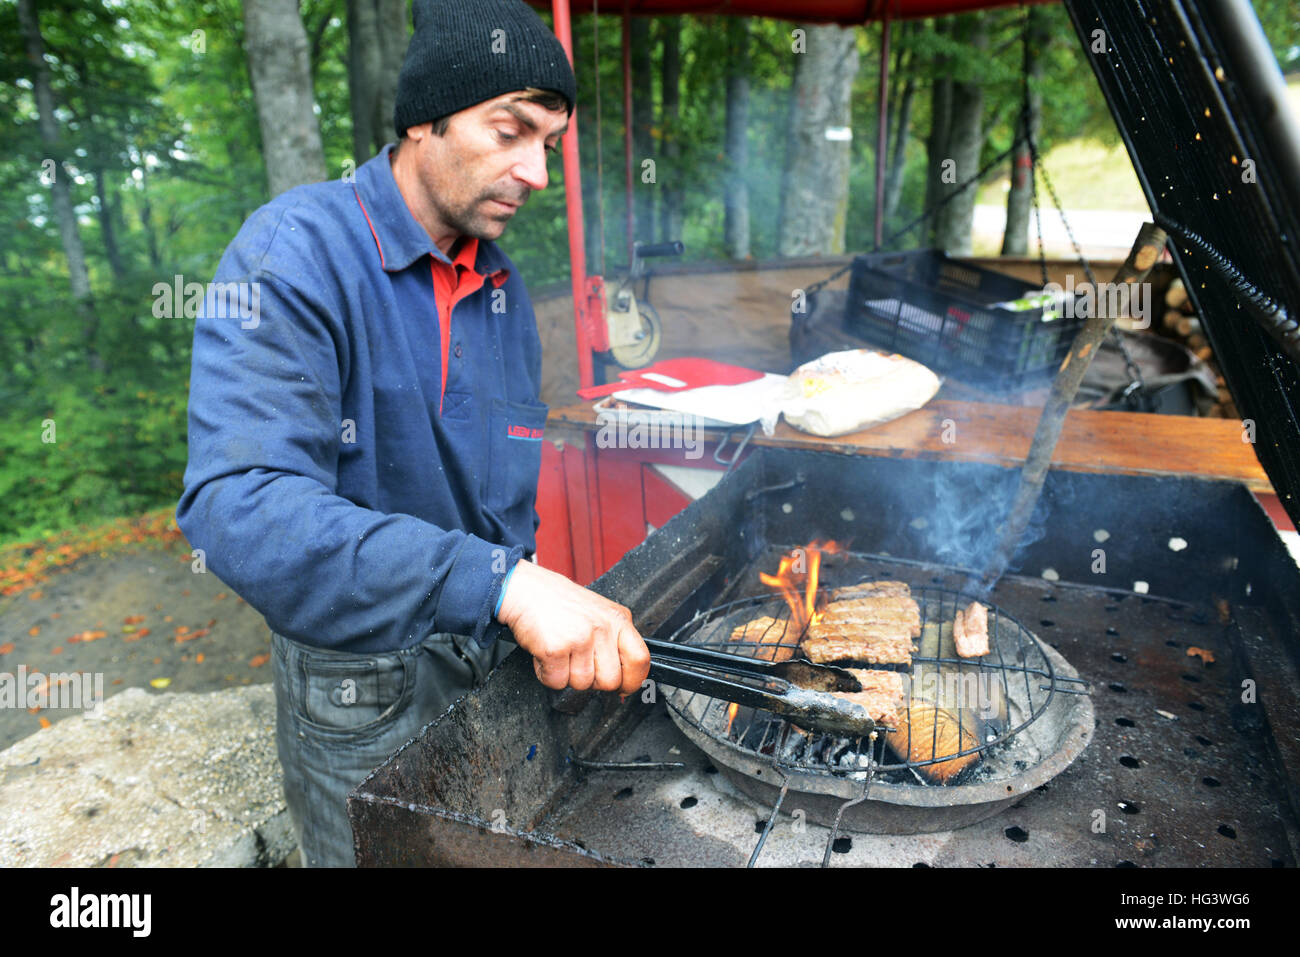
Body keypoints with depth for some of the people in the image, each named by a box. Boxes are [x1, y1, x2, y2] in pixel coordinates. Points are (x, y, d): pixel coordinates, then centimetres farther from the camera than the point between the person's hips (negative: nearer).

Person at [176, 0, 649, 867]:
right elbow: (238, 504, -34)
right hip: (361, 678, -6)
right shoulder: (297, 252, -20)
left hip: (495, 659, 6)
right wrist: (501, 583, -42)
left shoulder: (505, 285, 3)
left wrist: (550, 608, 4)